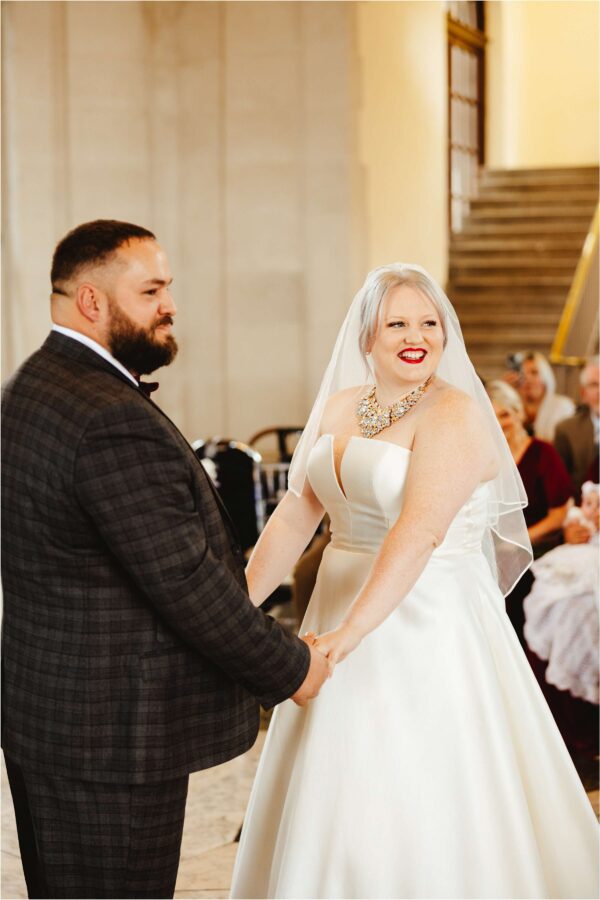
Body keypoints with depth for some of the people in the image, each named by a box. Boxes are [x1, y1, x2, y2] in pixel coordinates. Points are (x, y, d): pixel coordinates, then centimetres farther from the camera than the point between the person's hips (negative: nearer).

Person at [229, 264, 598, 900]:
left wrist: (350, 632, -34)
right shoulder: (340, 407, 9)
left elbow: (421, 531, -25)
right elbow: (295, 513, 8)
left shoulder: (454, 414, -13)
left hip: (431, 626, -7)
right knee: (333, 810, 15)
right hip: (343, 605, 7)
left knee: (423, 810, 0)